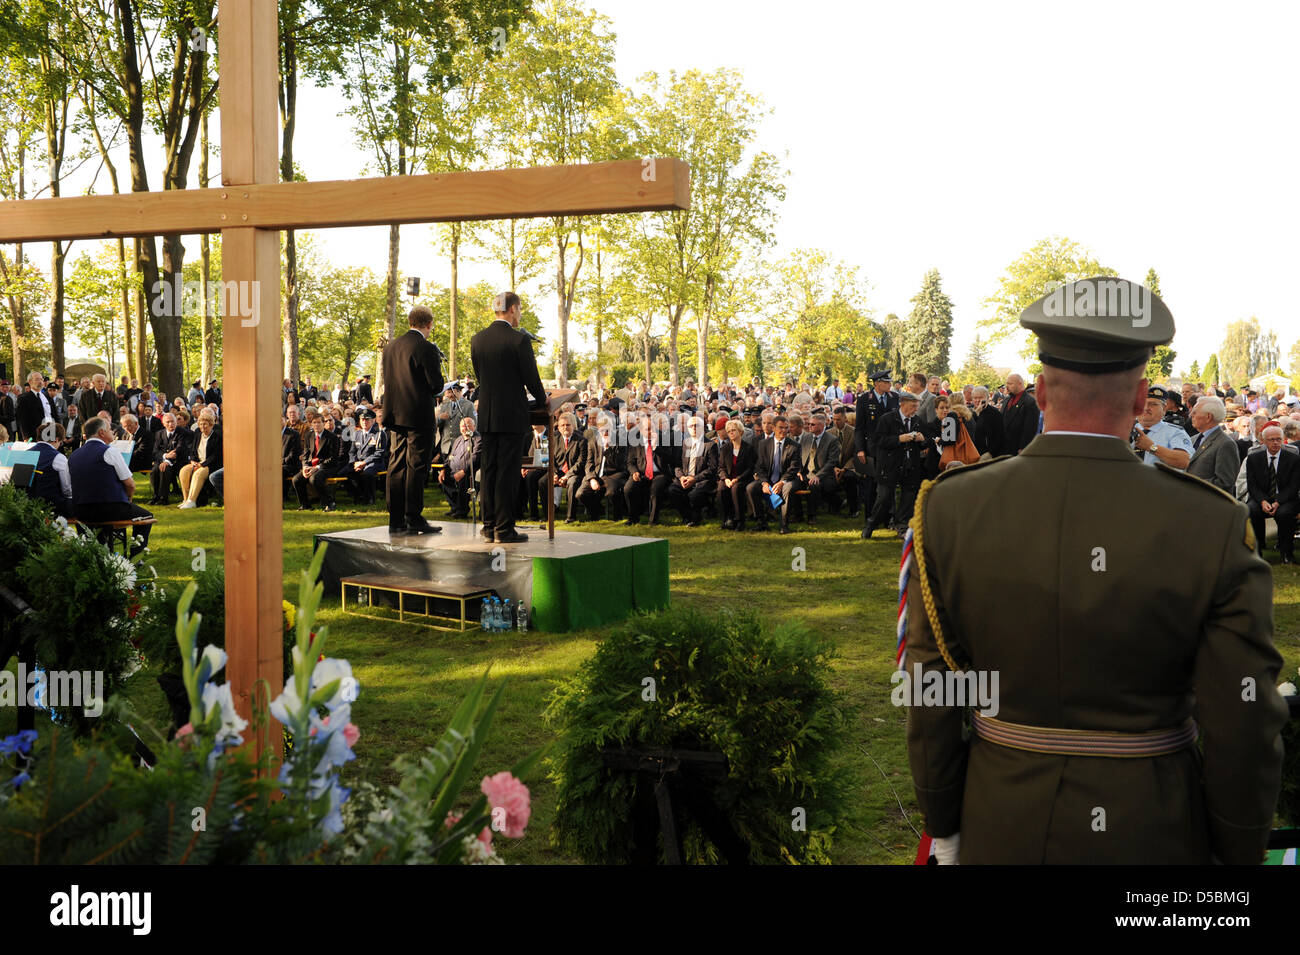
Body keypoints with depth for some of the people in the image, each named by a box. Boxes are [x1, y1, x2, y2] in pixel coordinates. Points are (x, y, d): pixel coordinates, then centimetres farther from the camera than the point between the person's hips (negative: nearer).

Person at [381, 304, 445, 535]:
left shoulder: (390, 346, 11)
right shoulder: (426, 348, -12)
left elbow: (387, 380, 14)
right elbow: (437, 385, -12)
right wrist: (433, 393, 8)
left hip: (394, 414, 7)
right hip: (419, 416, -7)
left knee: (396, 465, 9)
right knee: (416, 466, -2)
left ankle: (395, 520, 12)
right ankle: (413, 518, -1)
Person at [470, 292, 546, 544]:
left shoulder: (477, 340, 5)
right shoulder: (519, 339, -12)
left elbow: (479, 376, 13)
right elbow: (530, 377, -8)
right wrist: (543, 400, 9)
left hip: (486, 415, 5)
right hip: (512, 415, -5)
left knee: (488, 470, 11)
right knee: (507, 472, -2)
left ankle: (489, 525, 15)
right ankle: (504, 529, 0)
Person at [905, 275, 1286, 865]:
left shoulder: (949, 511, -13)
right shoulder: (1215, 529, -16)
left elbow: (932, 698, -6)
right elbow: (1243, 727, -12)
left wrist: (943, 828, 7)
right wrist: (1239, 853, 4)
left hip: (1003, 831, 1)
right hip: (1152, 836, -1)